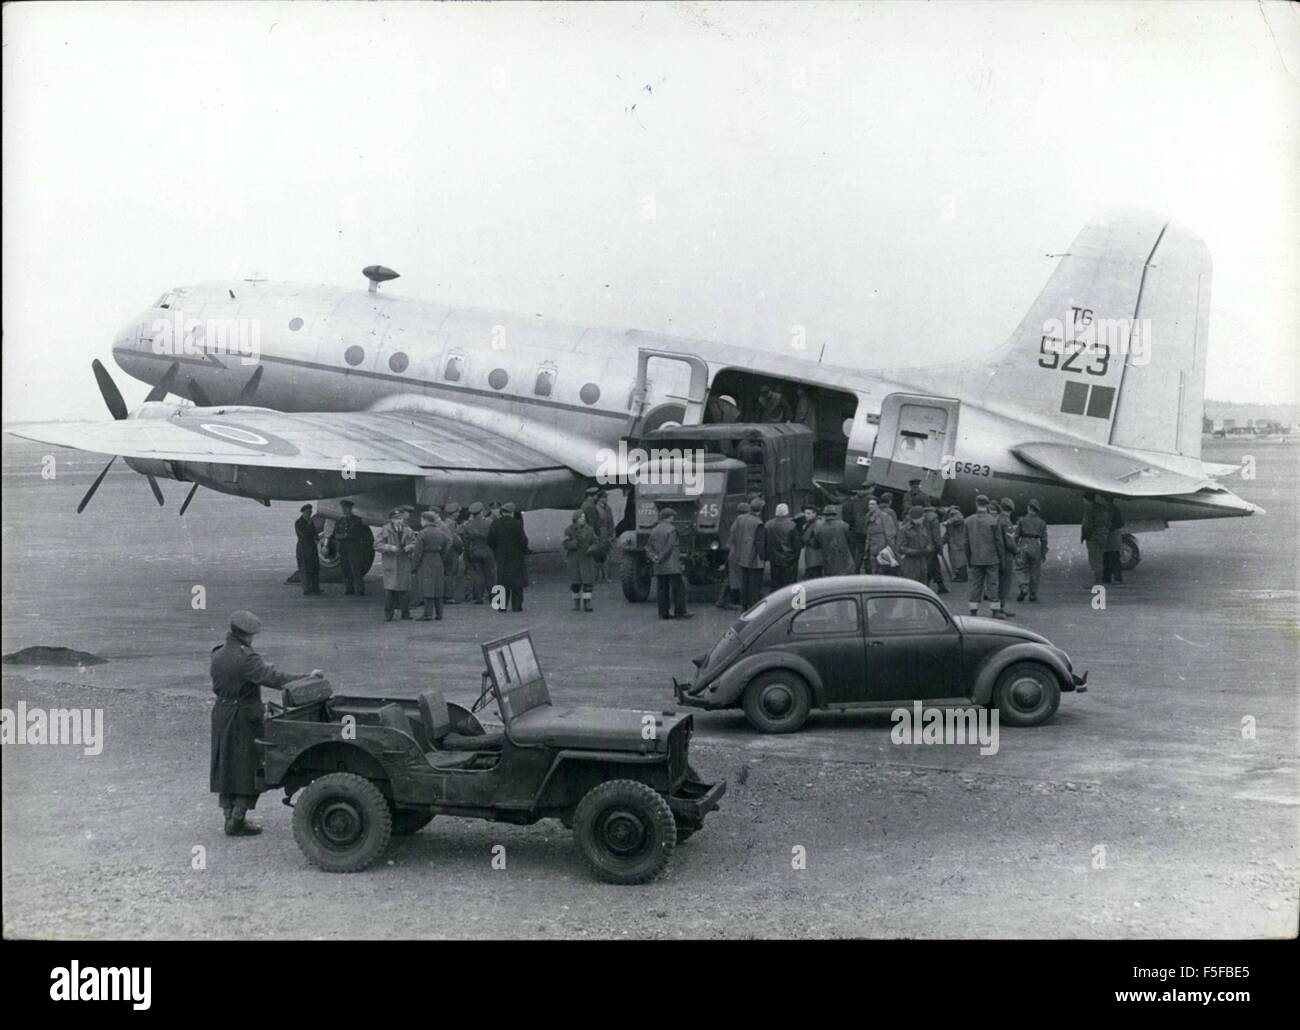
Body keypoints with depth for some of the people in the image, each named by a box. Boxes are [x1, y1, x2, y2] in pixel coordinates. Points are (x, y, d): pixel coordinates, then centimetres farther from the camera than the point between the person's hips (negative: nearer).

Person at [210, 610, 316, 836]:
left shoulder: (217, 655, 6)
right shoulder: (246, 658, -20)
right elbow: (274, 678, -27)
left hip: (221, 715, 8)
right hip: (245, 718, -8)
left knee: (225, 766, 14)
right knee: (247, 768, 2)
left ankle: (230, 816, 21)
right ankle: (237, 821, 2)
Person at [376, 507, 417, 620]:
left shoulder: (408, 531, 10)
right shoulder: (385, 530, 1)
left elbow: (414, 544, 12)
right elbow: (378, 546, -4)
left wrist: (409, 547, -10)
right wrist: (391, 548, -18)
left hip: (405, 563, 3)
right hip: (390, 563, -3)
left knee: (405, 589, 3)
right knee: (389, 589, -8)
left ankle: (405, 613, 13)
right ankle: (388, 614, -1)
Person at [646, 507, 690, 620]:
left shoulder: (654, 530, 12)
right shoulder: (671, 529, -9)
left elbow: (648, 547, 8)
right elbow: (669, 547, -16)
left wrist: (653, 557, -3)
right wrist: (661, 558, -9)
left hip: (658, 568, 7)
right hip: (671, 565, -7)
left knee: (662, 589, 8)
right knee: (678, 588, -2)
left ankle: (663, 613, 7)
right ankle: (680, 612, -4)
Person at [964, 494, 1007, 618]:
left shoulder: (969, 521, 1)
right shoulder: (993, 521, -9)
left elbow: (966, 542, 5)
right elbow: (999, 542, -6)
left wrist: (968, 559, 14)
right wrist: (1001, 560, 3)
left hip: (976, 560, 3)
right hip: (991, 559, -3)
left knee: (975, 584, 8)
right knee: (992, 584, 1)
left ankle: (974, 611, 9)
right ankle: (996, 611, 2)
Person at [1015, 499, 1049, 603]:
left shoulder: (1022, 521, 0)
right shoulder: (1042, 523, 3)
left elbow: (1016, 536, -1)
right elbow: (1044, 539, 1)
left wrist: (1014, 550, 5)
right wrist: (1044, 554, 6)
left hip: (1023, 547, -1)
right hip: (1036, 547, 1)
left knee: (1023, 570, 9)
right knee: (1034, 572, 9)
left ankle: (1023, 589, -13)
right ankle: (1033, 595, 12)